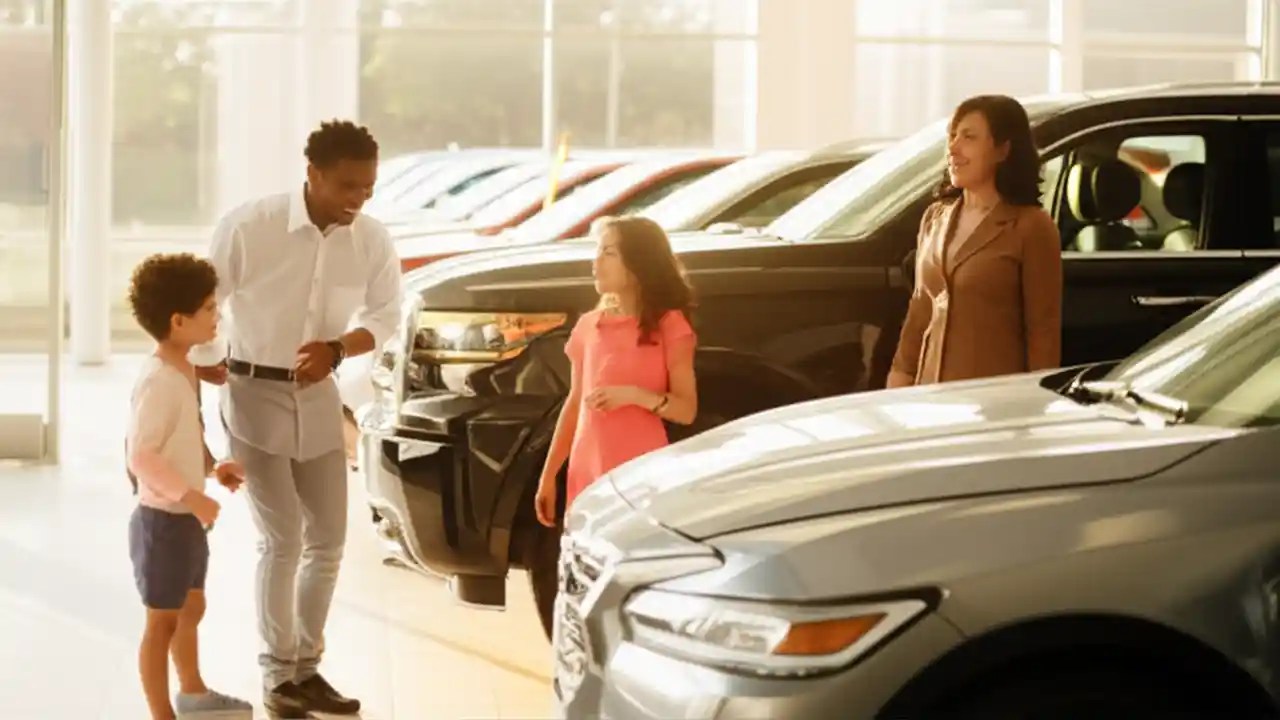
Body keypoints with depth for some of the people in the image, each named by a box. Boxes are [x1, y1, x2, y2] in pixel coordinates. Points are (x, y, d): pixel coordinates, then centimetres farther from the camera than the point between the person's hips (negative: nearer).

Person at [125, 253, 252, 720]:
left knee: (191, 608, 25)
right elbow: (140, 456, -28)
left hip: (186, 519, 10)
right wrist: (191, 497, -28)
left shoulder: (184, 371, 6)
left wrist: (213, 468, 9)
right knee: (162, 621, 1)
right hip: (163, 520, -10)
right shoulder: (158, 381, -25)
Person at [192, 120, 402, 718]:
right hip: (256, 395, -5)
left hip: (319, 398, 5)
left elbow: (385, 315, 2)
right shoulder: (250, 226, -19)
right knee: (282, 541, -6)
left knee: (327, 540, 8)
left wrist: (337, 348, -15)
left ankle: (307, 668, 23)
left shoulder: (372, 240, -8)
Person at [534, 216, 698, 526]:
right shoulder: (588, 326, 11)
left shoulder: (668, 325, -3)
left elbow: (687, 410, -4)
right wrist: (548, 475, 14)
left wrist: (634, 395, -21)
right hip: (587, 478, 5)